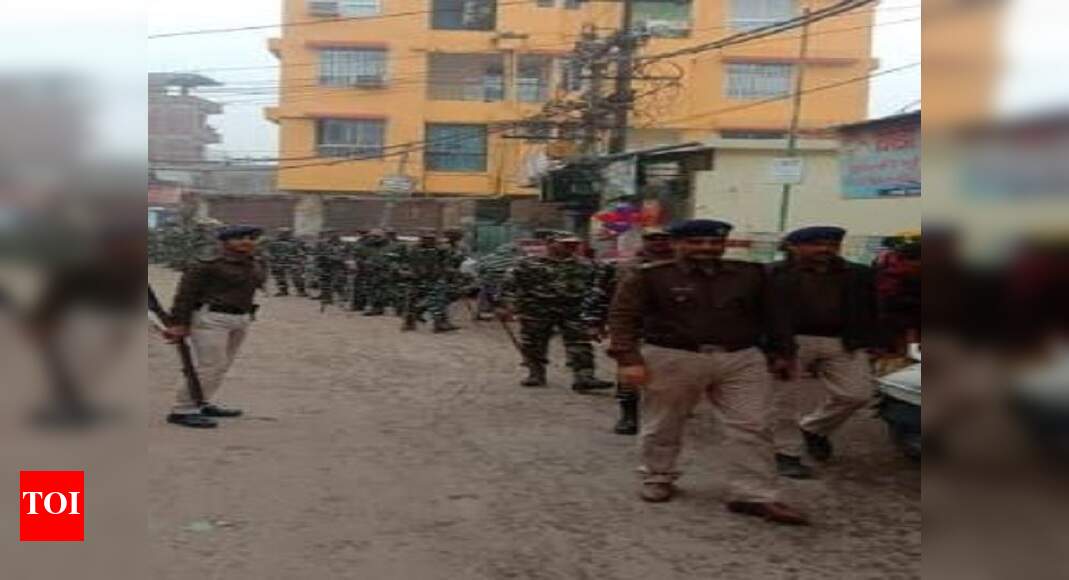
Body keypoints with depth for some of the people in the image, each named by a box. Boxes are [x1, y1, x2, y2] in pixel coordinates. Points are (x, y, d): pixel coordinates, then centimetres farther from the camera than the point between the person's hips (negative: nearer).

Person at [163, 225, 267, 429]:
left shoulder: (257, 265, 8)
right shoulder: (207, 266, -12)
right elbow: (185, 294, -10)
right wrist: (178, 324, -12)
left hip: (242, 319, 8)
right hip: (210, 319, -8)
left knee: (223, 365, 12)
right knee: (210, 366, -9)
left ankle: (201, 404, 25)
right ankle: (182, 411, -1)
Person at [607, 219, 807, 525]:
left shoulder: (751, 274, 6)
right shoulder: (649, 277, -5)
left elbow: (769, 315, 15)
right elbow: (622, 317, -8)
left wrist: (777, 351, 15)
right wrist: (629, 359, -16)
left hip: (741, 359, 2)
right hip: (672, 358, -2)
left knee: (751, 425, -4)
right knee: (663, 426, 10)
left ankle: (754, 495, 3)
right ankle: (657, 479, 31)